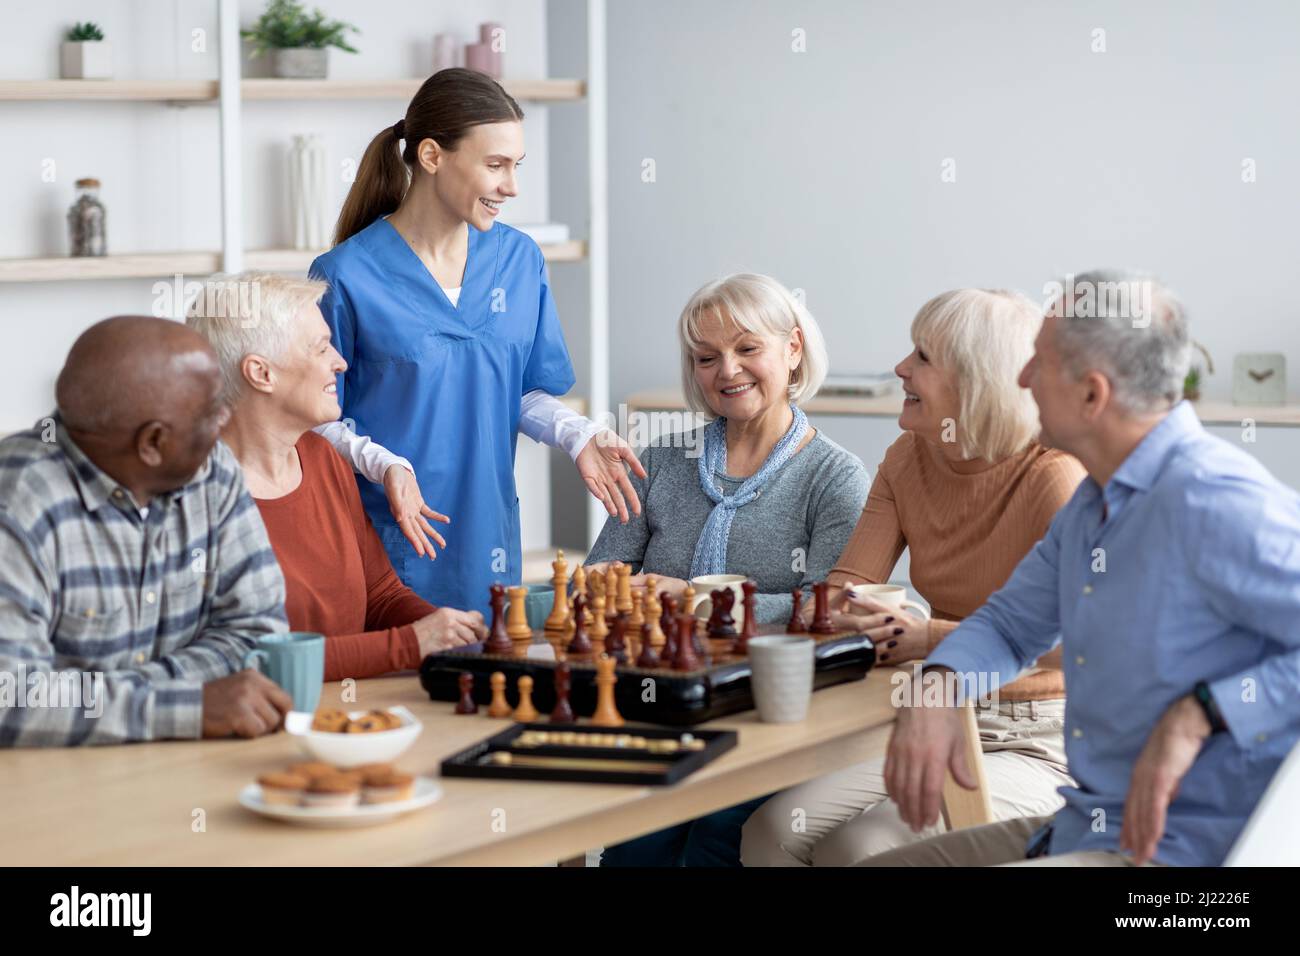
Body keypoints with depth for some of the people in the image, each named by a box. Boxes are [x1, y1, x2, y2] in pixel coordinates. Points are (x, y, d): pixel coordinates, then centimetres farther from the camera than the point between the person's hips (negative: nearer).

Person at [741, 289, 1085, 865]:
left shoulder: (1053, 477, -16)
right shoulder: (909, 460, 6)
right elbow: (845, 593, 0)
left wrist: (931, 638, -31)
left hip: (1037, 748, -6)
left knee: (859, 848, -27)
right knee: (772, 834, -16)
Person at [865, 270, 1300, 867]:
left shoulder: (1212, 499, -20)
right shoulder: (1093, 502, 11)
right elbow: (1011, 622, 22)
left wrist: (1201, 713, -30)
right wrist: (935, 689, 0)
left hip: (1184, 853, -9)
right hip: (1080, 832, 9)